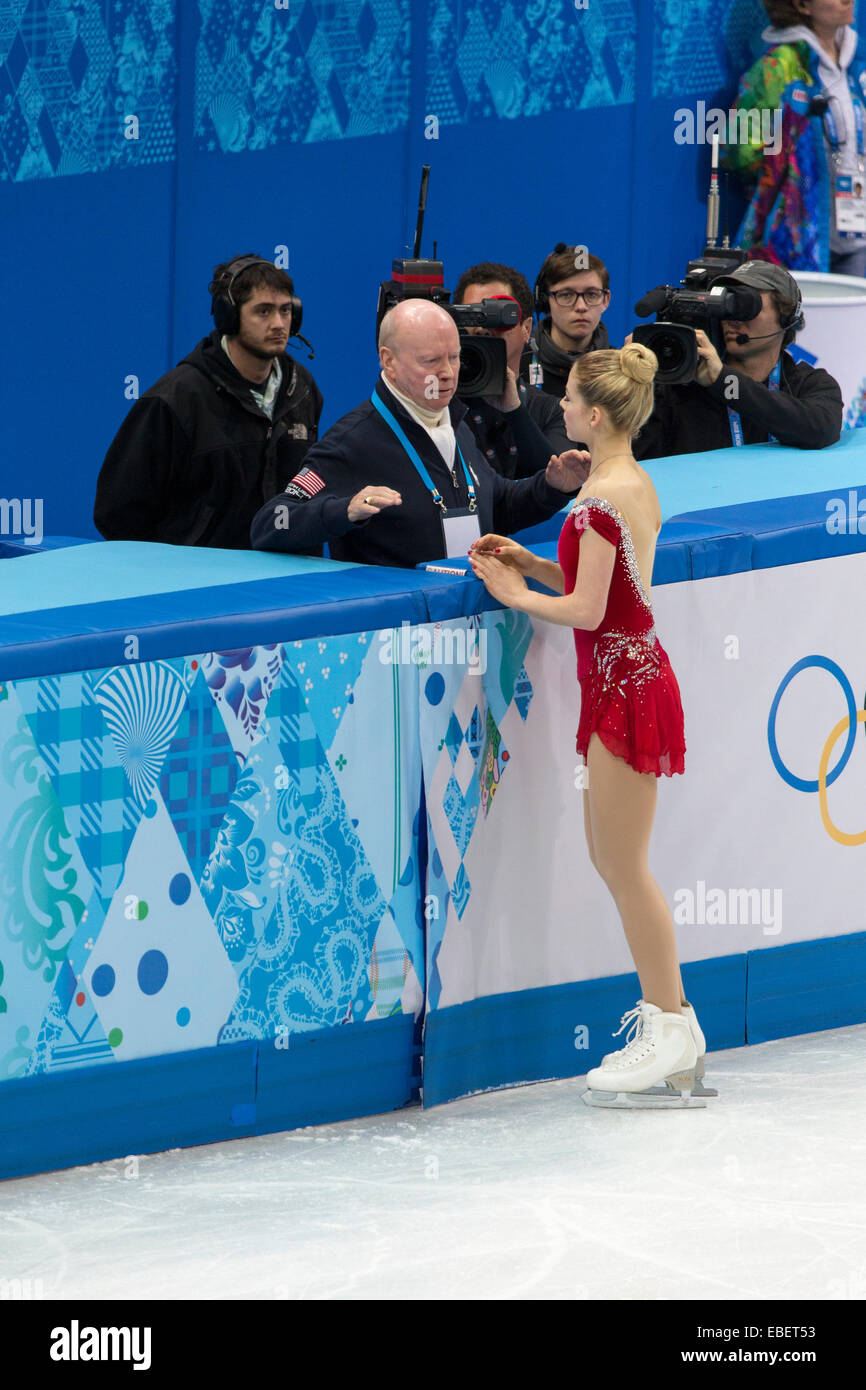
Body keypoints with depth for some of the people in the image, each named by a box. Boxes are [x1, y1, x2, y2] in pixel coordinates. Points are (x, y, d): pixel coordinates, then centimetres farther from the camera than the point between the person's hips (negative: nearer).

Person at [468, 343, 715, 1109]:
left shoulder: (604, 495, -19)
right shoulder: (636, 485, 11)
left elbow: (586, 609, -20)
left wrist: (515, 594, -6)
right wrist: (531, 563, 9)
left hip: (625, 684, -10)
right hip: (631, 676, 10)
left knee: (624, 867, -3)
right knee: (611, 859, 14)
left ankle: (670, 1042, 3)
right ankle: (671, 1026, 18)